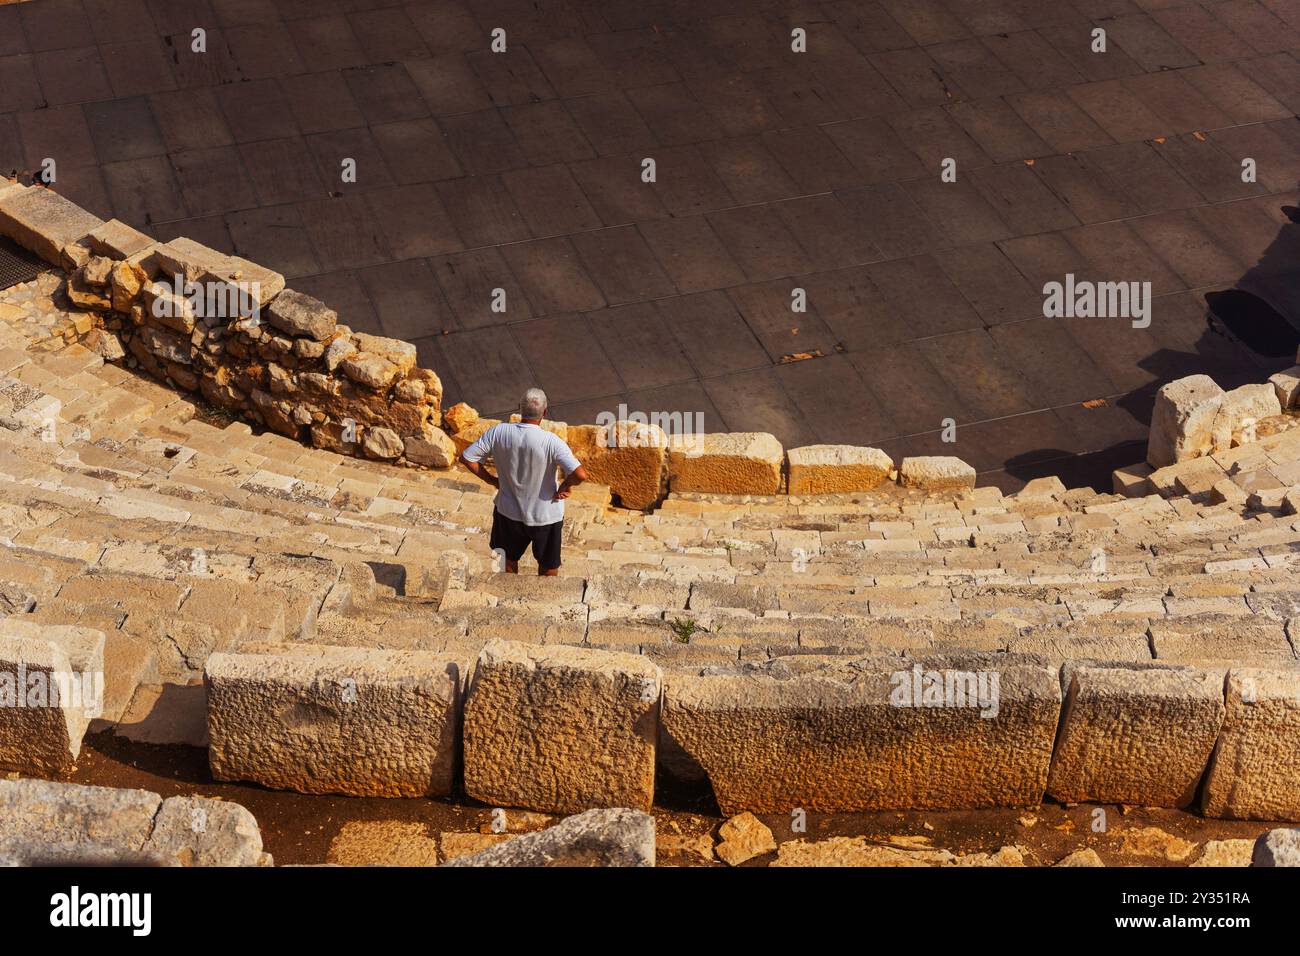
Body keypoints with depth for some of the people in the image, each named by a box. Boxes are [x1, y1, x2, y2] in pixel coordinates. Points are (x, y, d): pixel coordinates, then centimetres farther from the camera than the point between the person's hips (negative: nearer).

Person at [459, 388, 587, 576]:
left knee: (509, 560, 28)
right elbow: (580, 475, -35)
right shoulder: (552, 442, -27)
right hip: (545, 516, -3)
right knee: (548, 568, 22)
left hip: (508, 512, 3)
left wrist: (492, 480, 0)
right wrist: (565, 487, -14)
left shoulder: (498, 432, -17)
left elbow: (467, 458, -10)